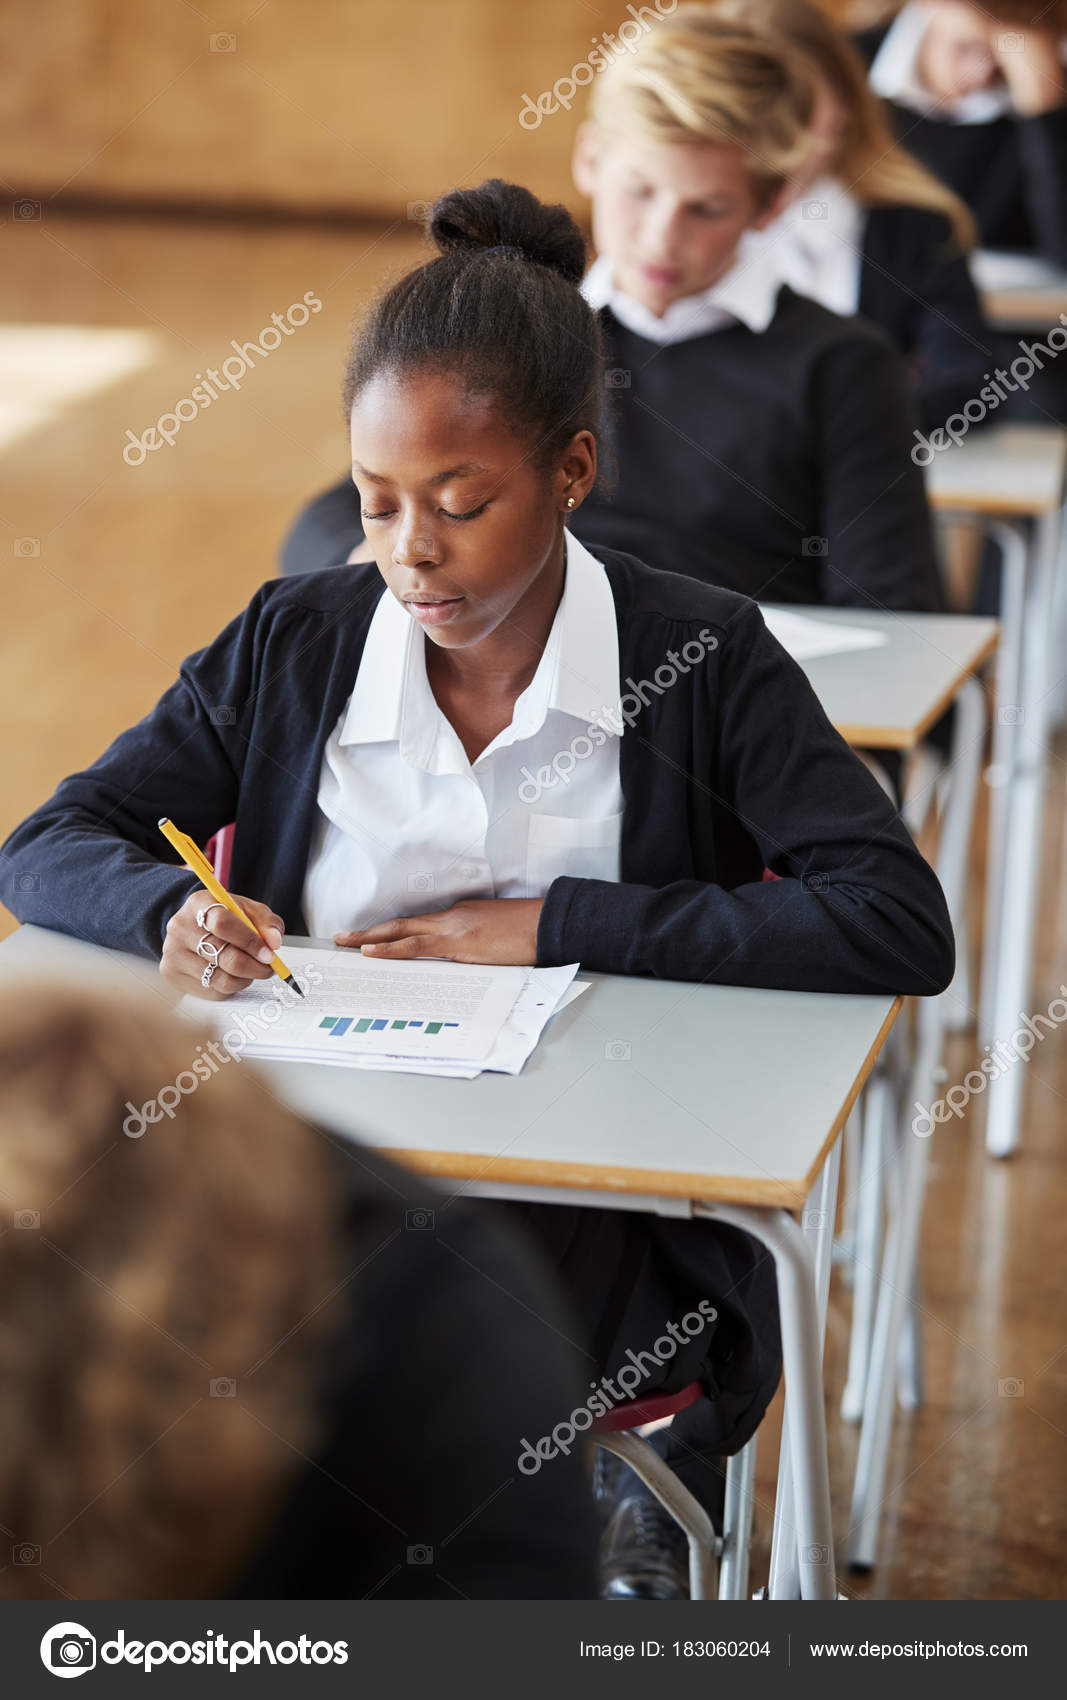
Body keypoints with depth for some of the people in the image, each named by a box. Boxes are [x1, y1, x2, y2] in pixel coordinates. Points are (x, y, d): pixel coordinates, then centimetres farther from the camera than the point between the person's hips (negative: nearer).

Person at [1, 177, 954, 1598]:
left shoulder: (700, 662, -3)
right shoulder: (295, 646, 6)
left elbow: (903, 926, -12)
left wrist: (551, 924, -13)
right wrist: (169, 914, -15)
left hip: (615, 1194, -3)